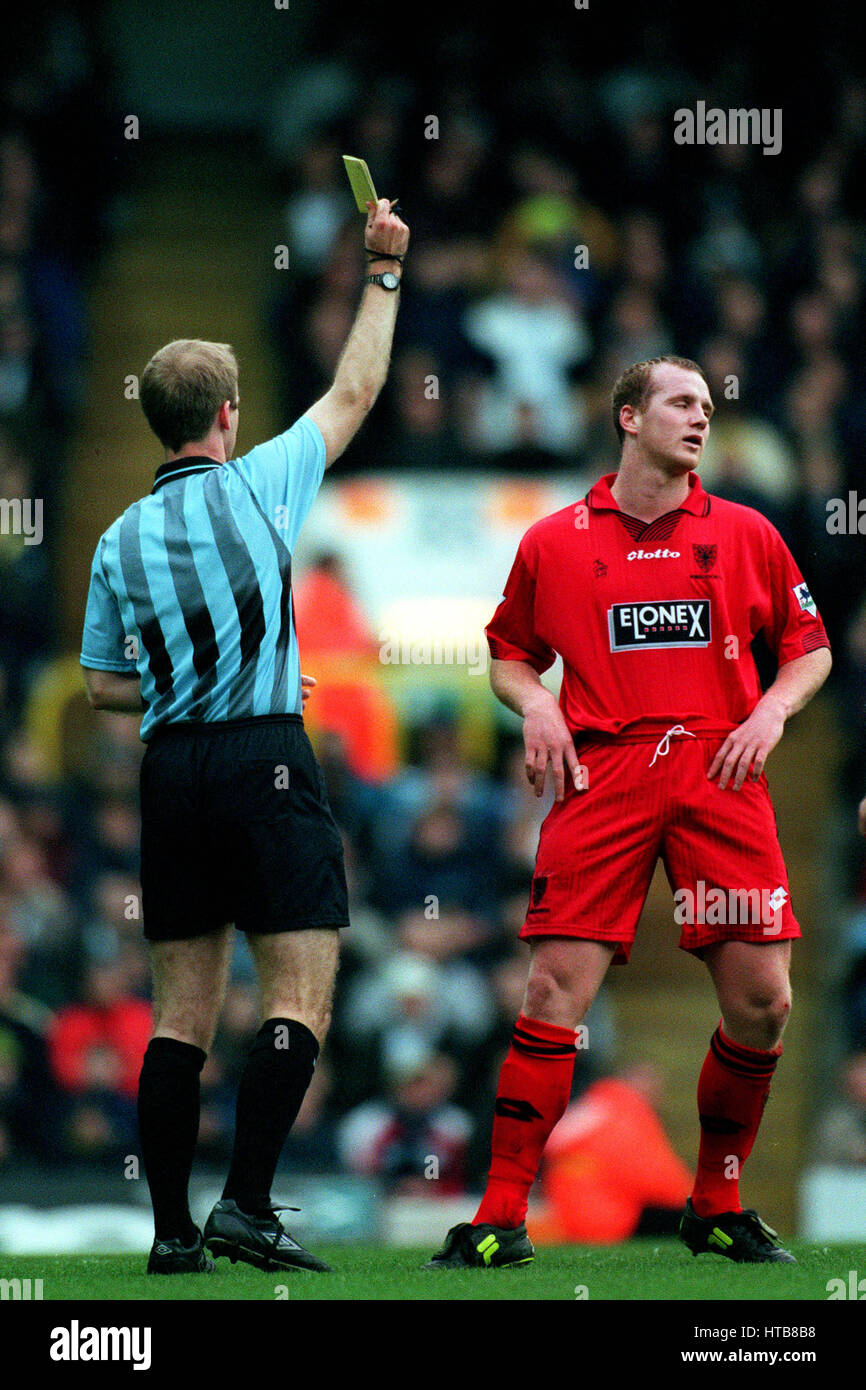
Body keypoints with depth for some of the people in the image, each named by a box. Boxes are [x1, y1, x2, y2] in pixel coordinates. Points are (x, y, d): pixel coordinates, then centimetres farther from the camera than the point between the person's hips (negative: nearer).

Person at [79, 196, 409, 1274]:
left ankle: (172, 1229, 5)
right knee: (298, 997, -5)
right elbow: (353, 393, 10)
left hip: (170, 770, 5)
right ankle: (246, 1205, -16)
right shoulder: (258, 487, -3)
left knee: (182, 1012, 8)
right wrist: (383, 271, 20)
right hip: (263, 762, -5)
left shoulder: (120, 541, 8)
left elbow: (104, 685, 14)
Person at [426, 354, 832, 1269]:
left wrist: (772, 711, 0)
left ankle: (716, 1206, 14)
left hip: (720, 775, 2)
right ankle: (502, 1218, -7)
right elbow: (508, 654, 19)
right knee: (555, 991, -12)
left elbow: (808, 646, 18)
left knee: (762, 1001, -6)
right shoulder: (554, 542, 9)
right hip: (602, 774, -1)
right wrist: (535, 705, -1)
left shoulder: (745, 534, 12)